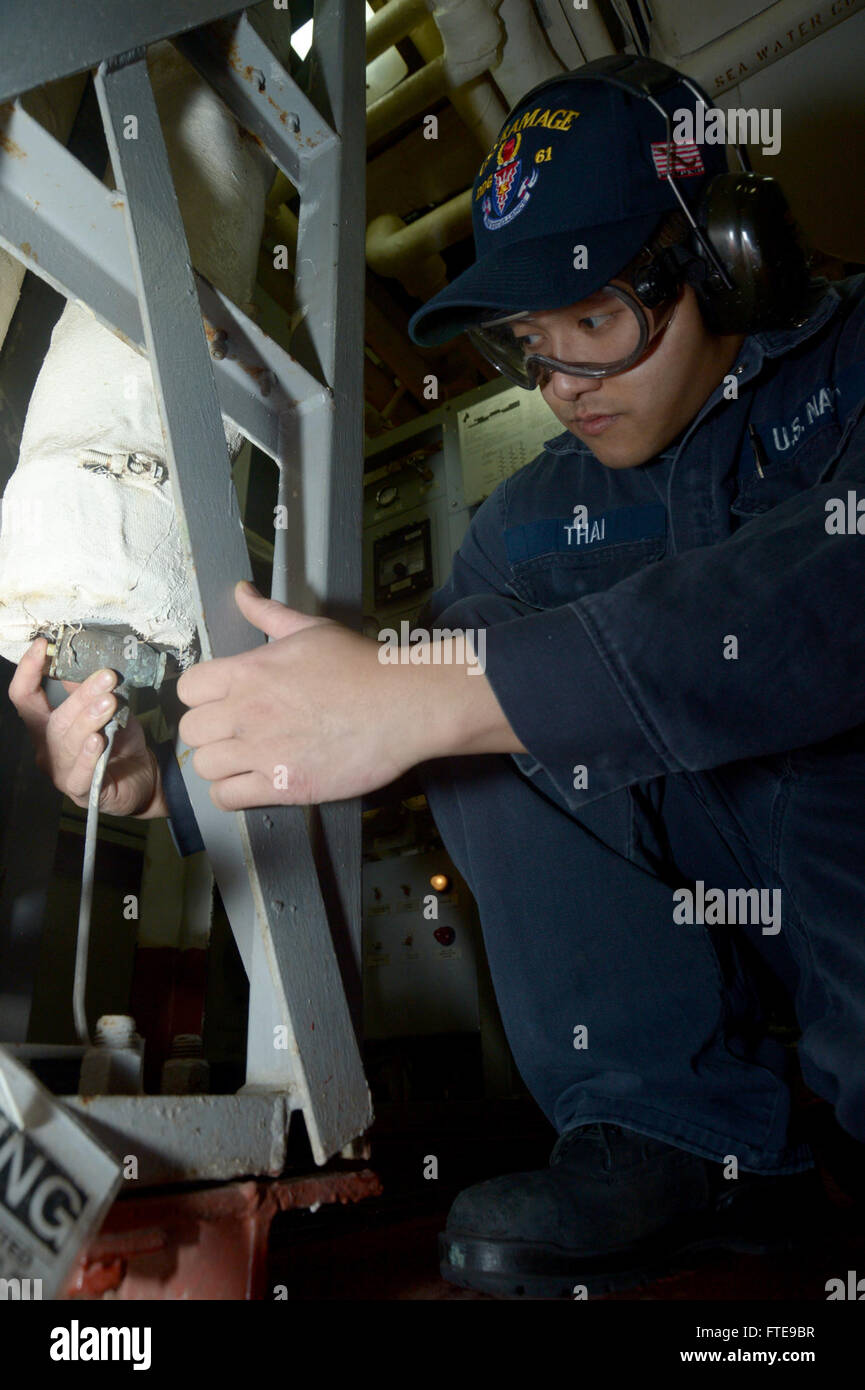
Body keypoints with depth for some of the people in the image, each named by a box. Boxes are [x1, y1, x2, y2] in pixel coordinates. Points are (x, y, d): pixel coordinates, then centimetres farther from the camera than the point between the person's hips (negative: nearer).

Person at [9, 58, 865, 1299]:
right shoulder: (534, 520, 7)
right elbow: (395, 728, 3)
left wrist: (424, 697, -35)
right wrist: (165, 777, -13)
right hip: (733, 894, 5)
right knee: (483, 707, -14)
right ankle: (683, 1132, -14)